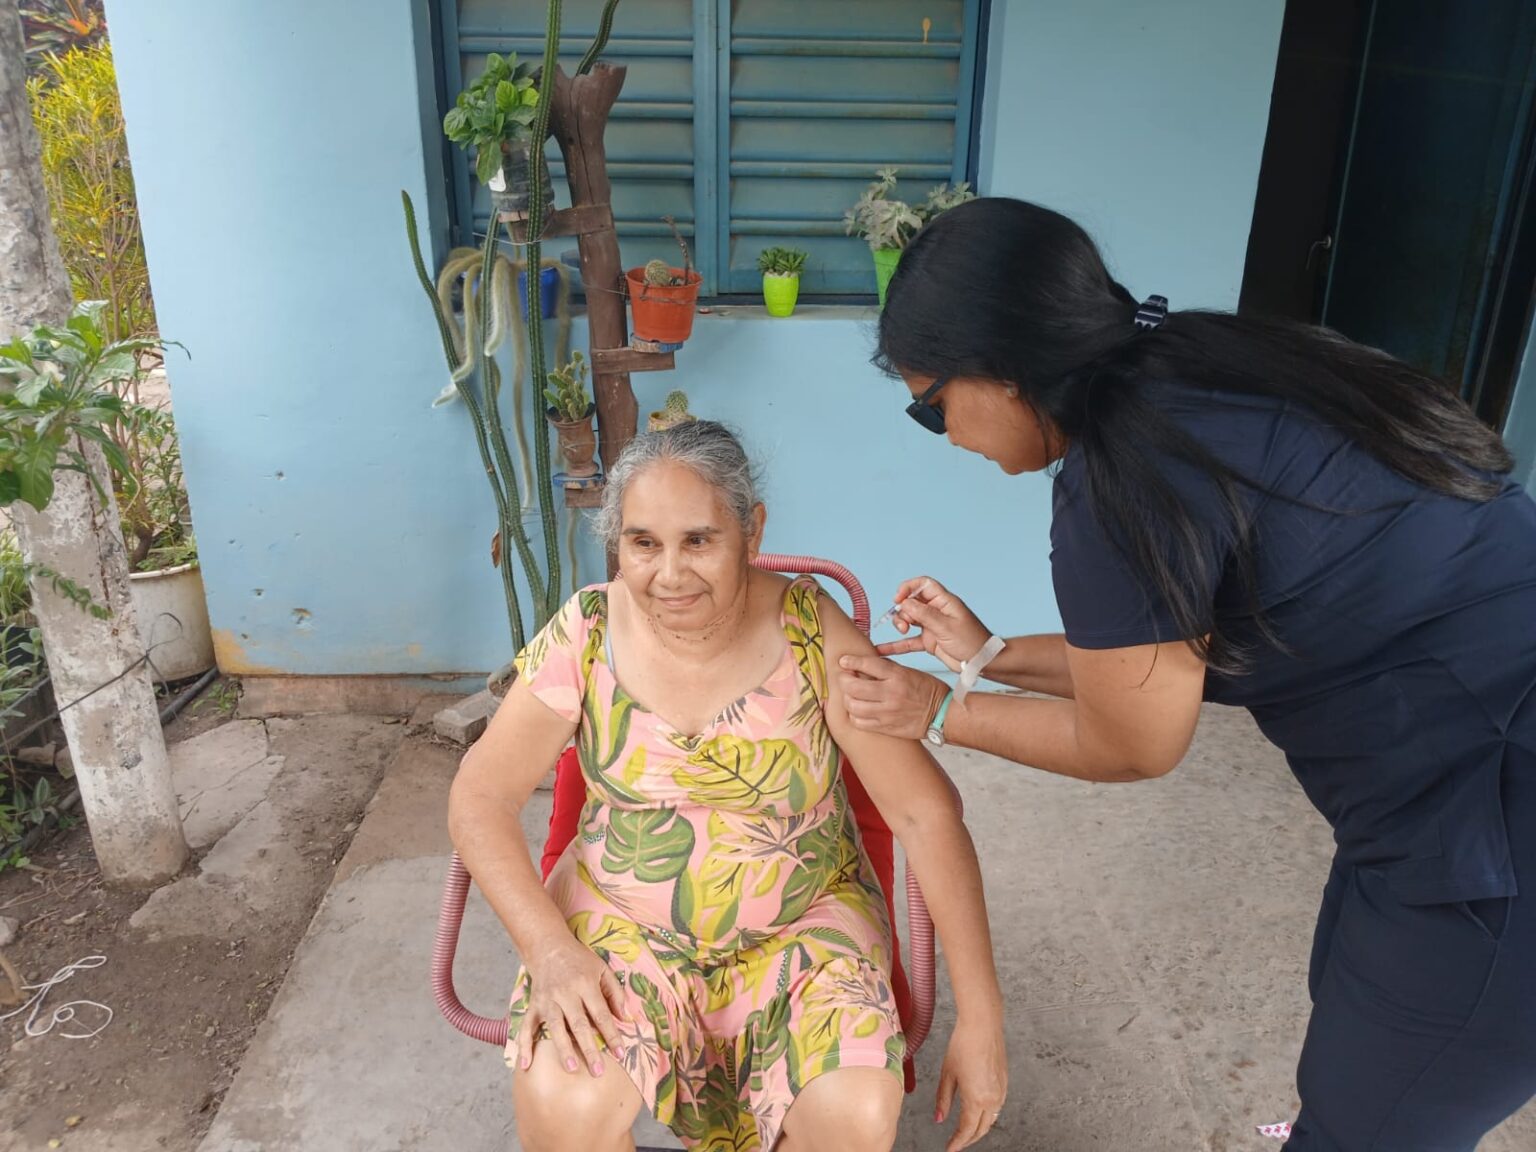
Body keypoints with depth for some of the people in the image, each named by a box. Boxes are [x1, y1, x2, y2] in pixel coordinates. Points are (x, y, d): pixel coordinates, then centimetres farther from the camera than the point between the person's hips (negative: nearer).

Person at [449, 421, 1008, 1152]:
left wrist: (980, 1017, -17)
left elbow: (927, 814, -15)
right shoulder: (586, 634, -11)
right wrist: (548, 947, -23)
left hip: (803, 923, 0)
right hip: (622, 921, 1)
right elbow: (481, 798, -8)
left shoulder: (813, 632, -16)